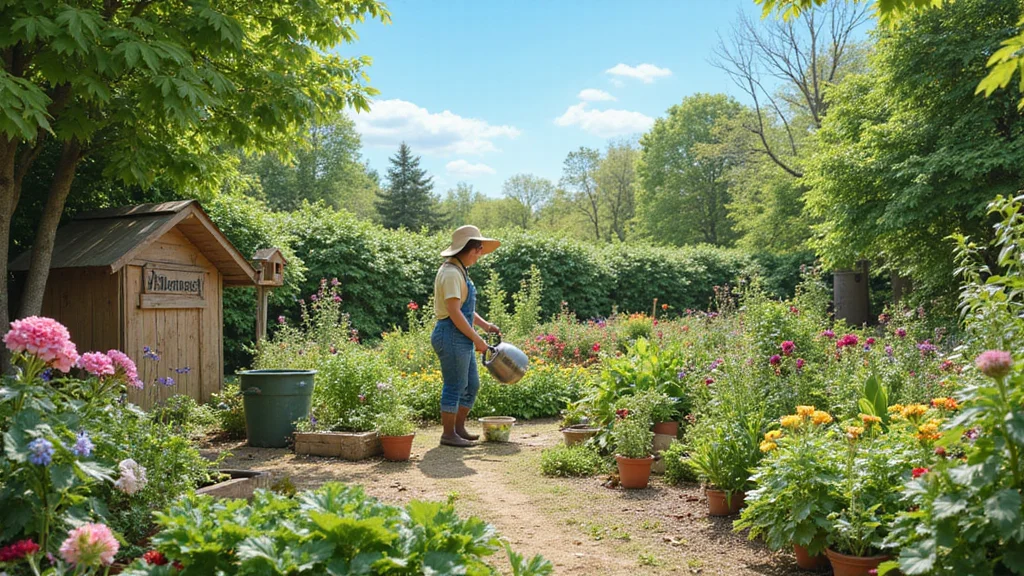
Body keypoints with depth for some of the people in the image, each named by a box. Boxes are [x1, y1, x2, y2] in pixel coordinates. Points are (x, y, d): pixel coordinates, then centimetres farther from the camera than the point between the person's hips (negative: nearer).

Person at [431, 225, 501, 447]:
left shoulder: (459, 271, 15)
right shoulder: (451, 273, -17)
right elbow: (454, 312, -22)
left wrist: (485, 325, 14)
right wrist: (477, 339, -18)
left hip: (461, 337, 10)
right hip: (451, 336, -10)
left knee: (472, 384, 15)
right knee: (455, 386, -2)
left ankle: (459, 428, 26)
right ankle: (448, 434, 9)